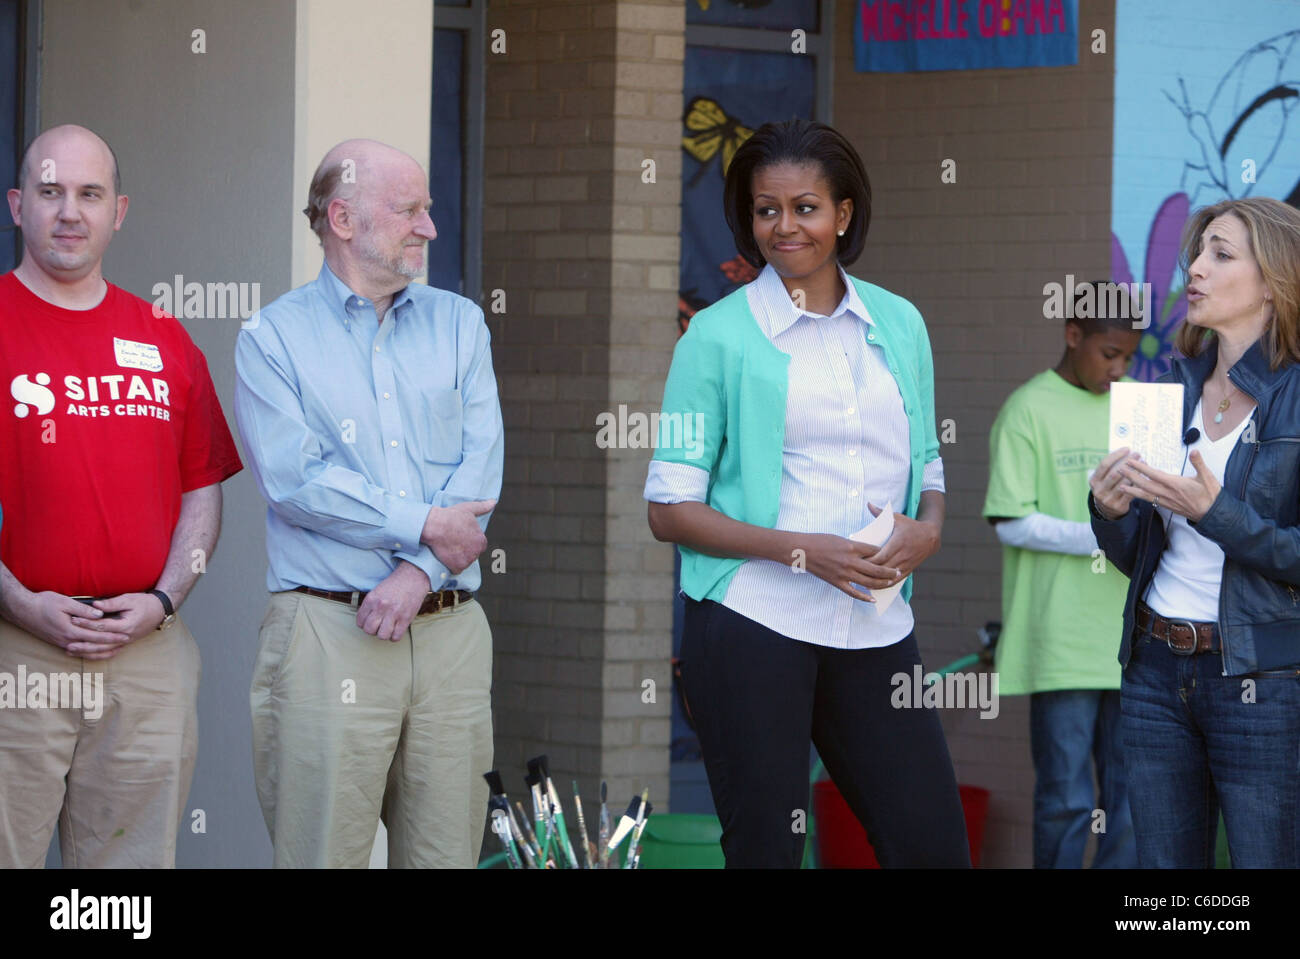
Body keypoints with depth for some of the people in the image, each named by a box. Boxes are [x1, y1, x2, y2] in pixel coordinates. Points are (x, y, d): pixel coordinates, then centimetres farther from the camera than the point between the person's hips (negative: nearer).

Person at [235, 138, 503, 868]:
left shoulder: (459, 323, 15)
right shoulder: (274, 338, 4)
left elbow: (481, 466, 3)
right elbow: (294, 480, -9)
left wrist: (420, 572, -10)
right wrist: (423, 526, -9)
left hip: (450, 633, 4)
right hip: (329, 631, -3)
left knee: (447, 851, 3)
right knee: (324, 851, -5)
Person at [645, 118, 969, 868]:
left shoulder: (897, 324, 12)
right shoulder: (720, 336, 0)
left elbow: (929, 469, 20)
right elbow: (671, 509, -2)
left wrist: (927, 530, -4)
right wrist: (802, 550, -14)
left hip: (876, 630, 4)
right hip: (754, 628, -3)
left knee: (934, 844, -1)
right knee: (767, 848, 0)